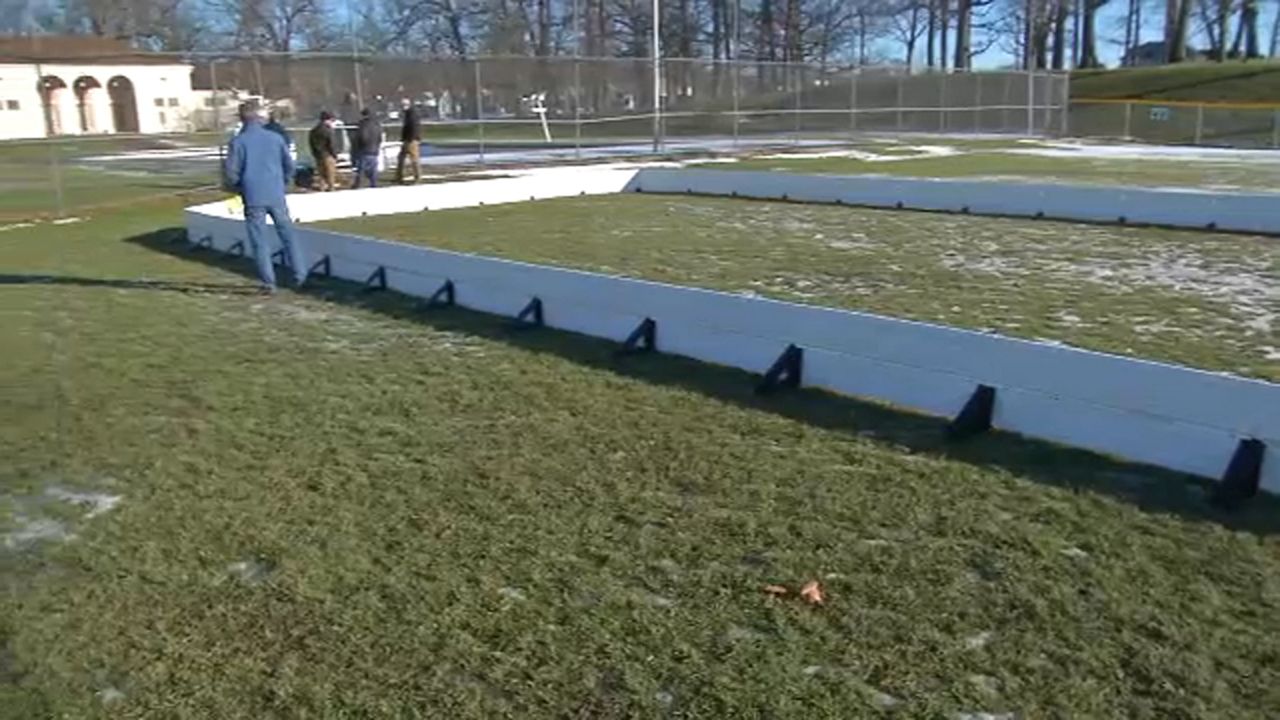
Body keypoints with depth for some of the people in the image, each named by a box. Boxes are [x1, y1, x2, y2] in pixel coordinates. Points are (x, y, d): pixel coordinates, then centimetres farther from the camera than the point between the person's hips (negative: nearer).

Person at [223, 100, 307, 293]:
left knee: (260, 242, 5)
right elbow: (289, 166, 6)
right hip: (276, 196, 2)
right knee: (288, 235, 13)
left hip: (253, 199, -2)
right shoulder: (275, 138, 1)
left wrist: (238, 188, 12)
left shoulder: (238, 142, -6)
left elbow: (230, 173, -8)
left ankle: (269, 282, 5)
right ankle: (299, 275, 13)